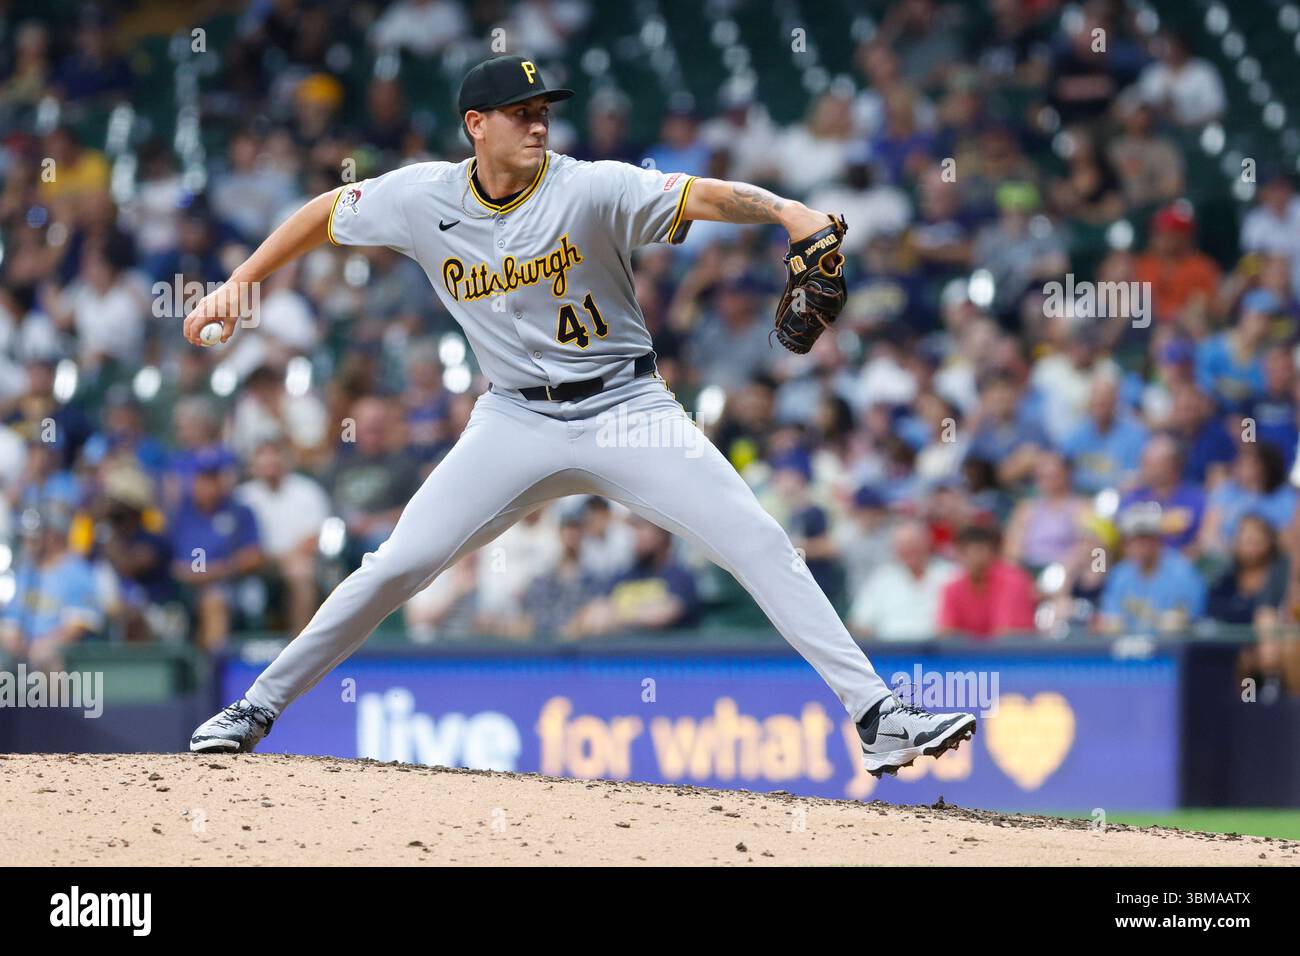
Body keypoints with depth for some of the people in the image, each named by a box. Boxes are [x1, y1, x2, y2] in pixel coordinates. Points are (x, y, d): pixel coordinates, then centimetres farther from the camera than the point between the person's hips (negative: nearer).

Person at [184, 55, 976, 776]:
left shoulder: (591, 189, -15)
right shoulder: (423, 199, -5)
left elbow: (702, 196, -29)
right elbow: (325, 213, 12)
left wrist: (782, 209, -47)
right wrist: (238, 284, 6)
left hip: (626, 409, -2)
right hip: (518, 420, 2)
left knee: (761, 544, -13)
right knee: (397, 567, -5)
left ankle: (878, 718, -13)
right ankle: (257, 709, 10)